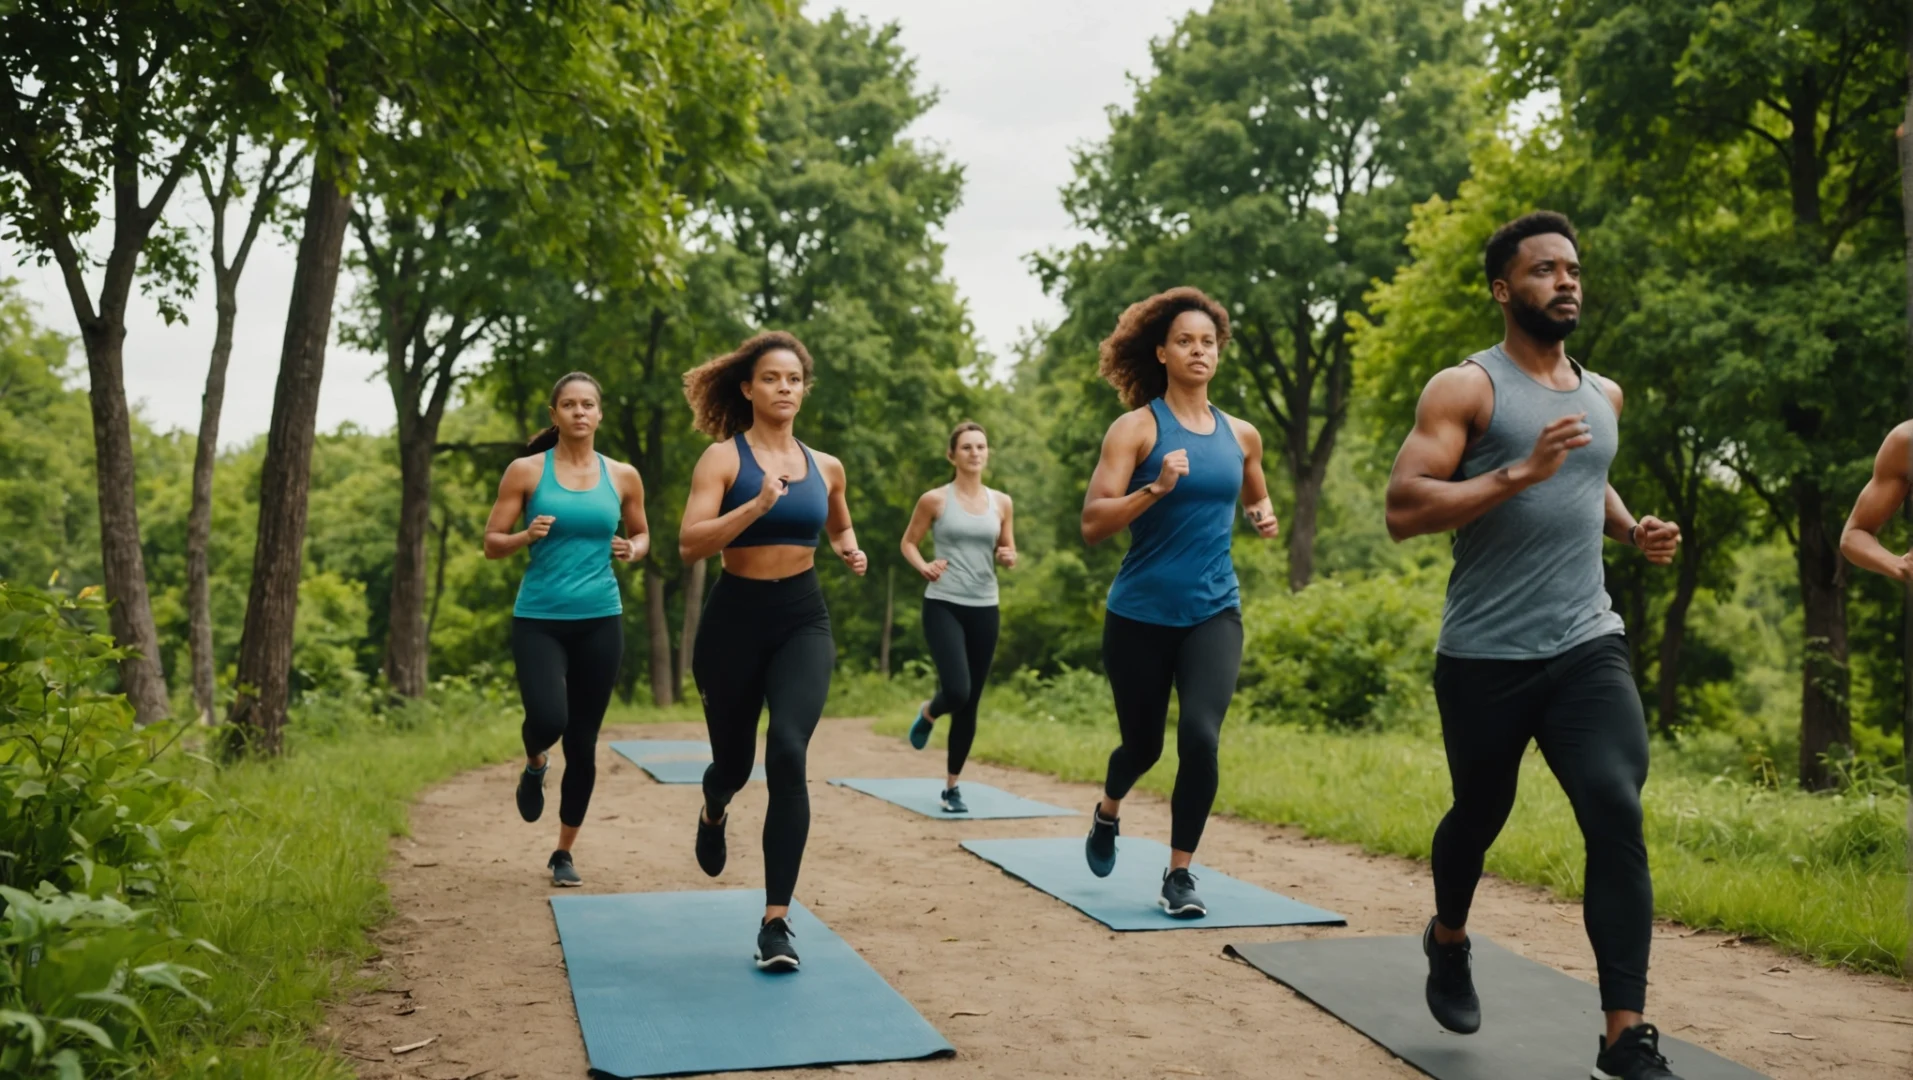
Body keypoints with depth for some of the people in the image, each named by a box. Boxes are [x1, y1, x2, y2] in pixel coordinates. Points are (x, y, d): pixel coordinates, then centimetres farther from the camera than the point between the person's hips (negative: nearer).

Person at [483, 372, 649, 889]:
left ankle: (563, 853, 23)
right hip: (538, 619, -2)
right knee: (548, 719, -22)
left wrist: (631, 550, -4)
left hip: (600, 620, 2)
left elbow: (641, 534, 19)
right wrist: (526, 536, -19)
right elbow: (491, 543, 1)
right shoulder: (526, 471, -1)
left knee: (583, 743, 5)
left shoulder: (622, 476, 5)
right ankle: (535, 765, 18)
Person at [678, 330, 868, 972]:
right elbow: (690, 544, -17)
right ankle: (714, 811, 56)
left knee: (787, 753, -22)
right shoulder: (723, 457, -4)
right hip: (735, 618, -1)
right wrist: (757, 505, -28)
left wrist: (850, 551, 7)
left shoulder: (825, 467, 8)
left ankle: (776, 923, -15)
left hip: (803, 619, 1)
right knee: (734, 761, 13)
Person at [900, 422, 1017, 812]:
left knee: (971, 703, 6)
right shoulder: (934, 500, -3)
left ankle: (952, 786, 21)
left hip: (984, 609, 4)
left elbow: (1009, 554, 15)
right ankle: (928, 714, 17)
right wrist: (924, 568, -12)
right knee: (957, 691, -21)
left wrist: (1009, 559, -7)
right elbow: (907, 543, 7)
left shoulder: (1001, 503, 6)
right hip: (943, 605, -3)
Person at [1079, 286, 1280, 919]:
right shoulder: (1137, 428, -7)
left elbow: (1254, 498, 27)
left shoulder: (1241, 435, 6)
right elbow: (1092, 524, -14)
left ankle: (1179, 874, -2)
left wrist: (1264, 517, 4)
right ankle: (1107, 815, 48)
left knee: (1200, 736, -18)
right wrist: (1155, 489, -28)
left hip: (1214, 611, 2)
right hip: (1141, 614, -2)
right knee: (1143, 742, 12)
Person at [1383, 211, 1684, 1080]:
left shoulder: (1604, 396, 12)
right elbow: (1403, 511, -17)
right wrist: (1521, 471, -25)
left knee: (1617, 813, -14)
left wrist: (1631, 529, 11)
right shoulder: (1464, 387, -7)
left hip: (1588, 645, 4)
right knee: (1480, 815, 14)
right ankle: (1448, 942, 46)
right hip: (1486, 657, -3)